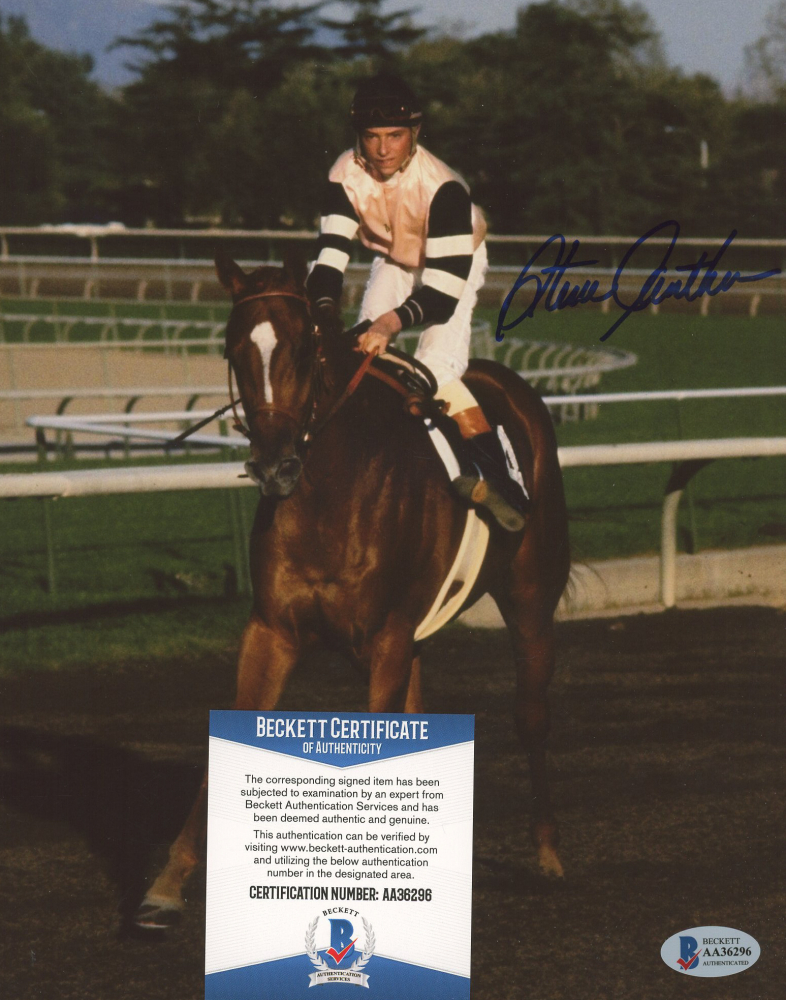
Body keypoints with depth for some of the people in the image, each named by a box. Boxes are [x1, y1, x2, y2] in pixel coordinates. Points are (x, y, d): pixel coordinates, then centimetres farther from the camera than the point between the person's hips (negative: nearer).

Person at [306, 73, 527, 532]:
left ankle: (497, 481, -21)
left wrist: (394, 321, -55)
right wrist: (325, 309, -43)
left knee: (437, 365, -23)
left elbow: (444, 290, -40)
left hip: (457, 260, -5)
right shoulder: (347, 175, -23)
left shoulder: (441, 184, -37)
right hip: (395, 260, 5)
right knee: (362, 350, -14)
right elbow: (331, 251, -24)